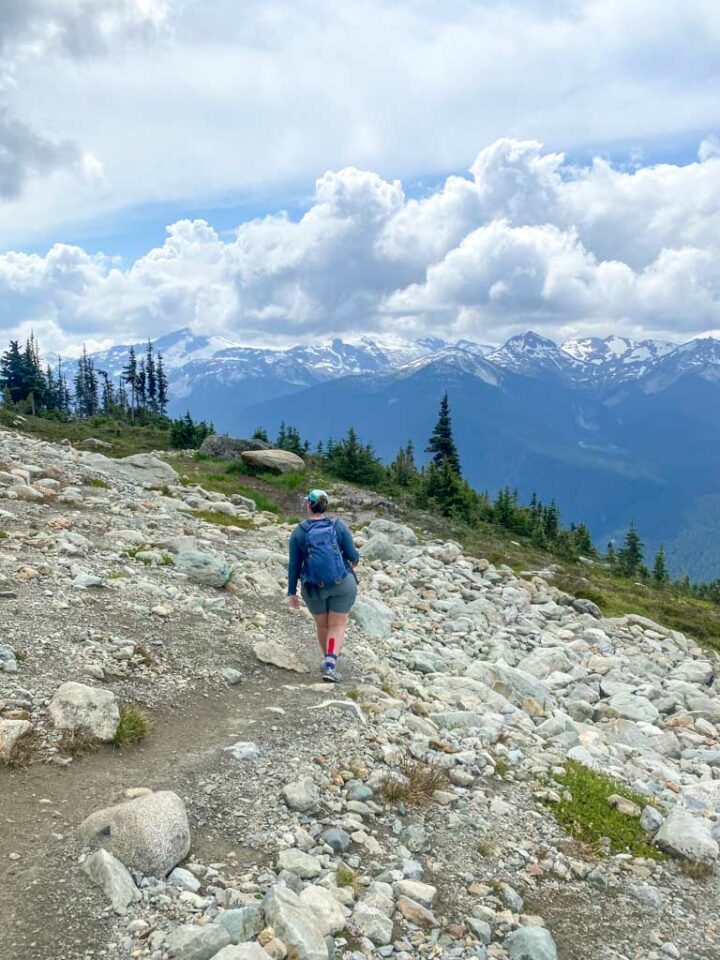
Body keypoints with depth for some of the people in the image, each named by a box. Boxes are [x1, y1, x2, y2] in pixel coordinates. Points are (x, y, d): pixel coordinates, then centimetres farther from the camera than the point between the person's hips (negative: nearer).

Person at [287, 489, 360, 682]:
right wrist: (354, 561, 20)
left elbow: (294, 565, -3)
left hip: (313, 588, 1)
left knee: (322, 625, 20)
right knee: (338, 626, 5)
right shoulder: (339, 526, -7)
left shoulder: (299, 532, -6)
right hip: (341, 585, -1)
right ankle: (330, 666, -10)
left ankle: (329, 658, 38)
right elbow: (352, 555, -4)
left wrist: (291, 593, 6)